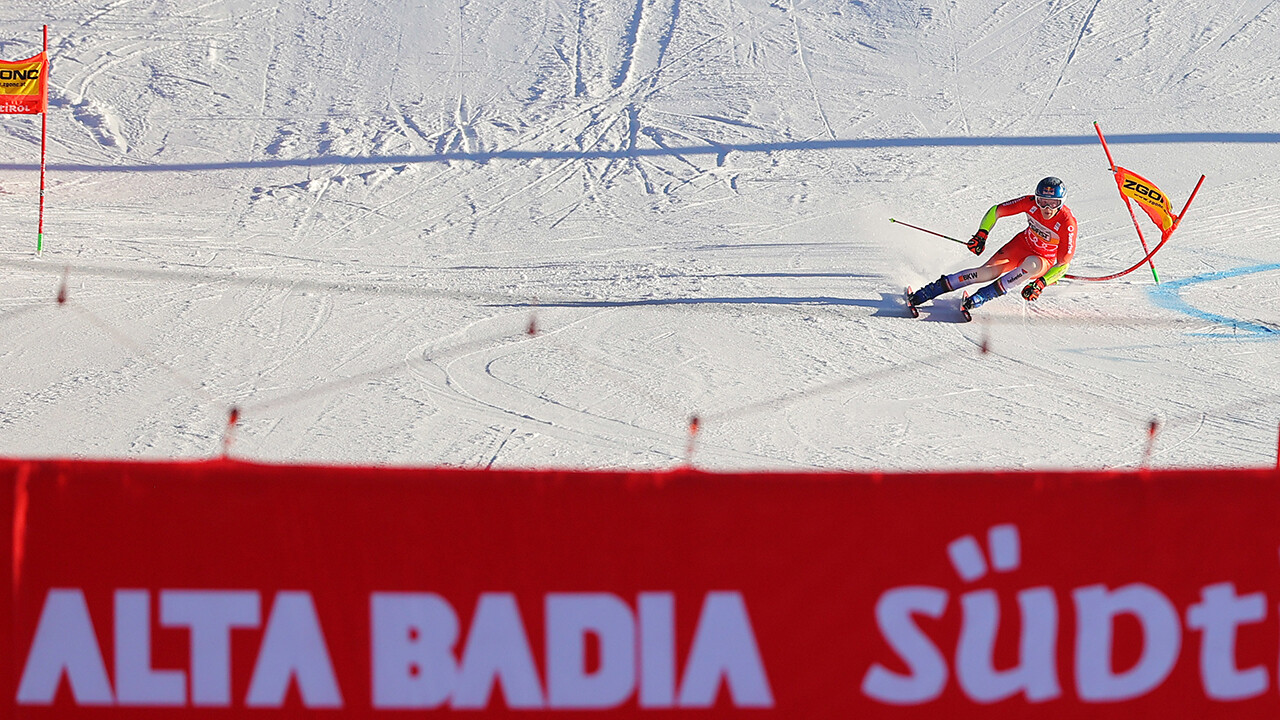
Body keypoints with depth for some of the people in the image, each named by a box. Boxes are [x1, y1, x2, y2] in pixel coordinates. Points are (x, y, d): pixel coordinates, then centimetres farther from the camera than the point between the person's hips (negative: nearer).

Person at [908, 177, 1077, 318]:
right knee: (987, 272, -23)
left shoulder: (1067, 222, -27)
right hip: (1021, 244, 2)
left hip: (1045, 262, -2)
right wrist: (981, 234, -21)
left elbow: (1063, 264, -22)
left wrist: (1041, 283, -33)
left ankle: (979, 299, -34)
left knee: (1032, 264, -39)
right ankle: (925, 293, -18)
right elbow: (996, 211, -6)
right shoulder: (1031, 203, -18)